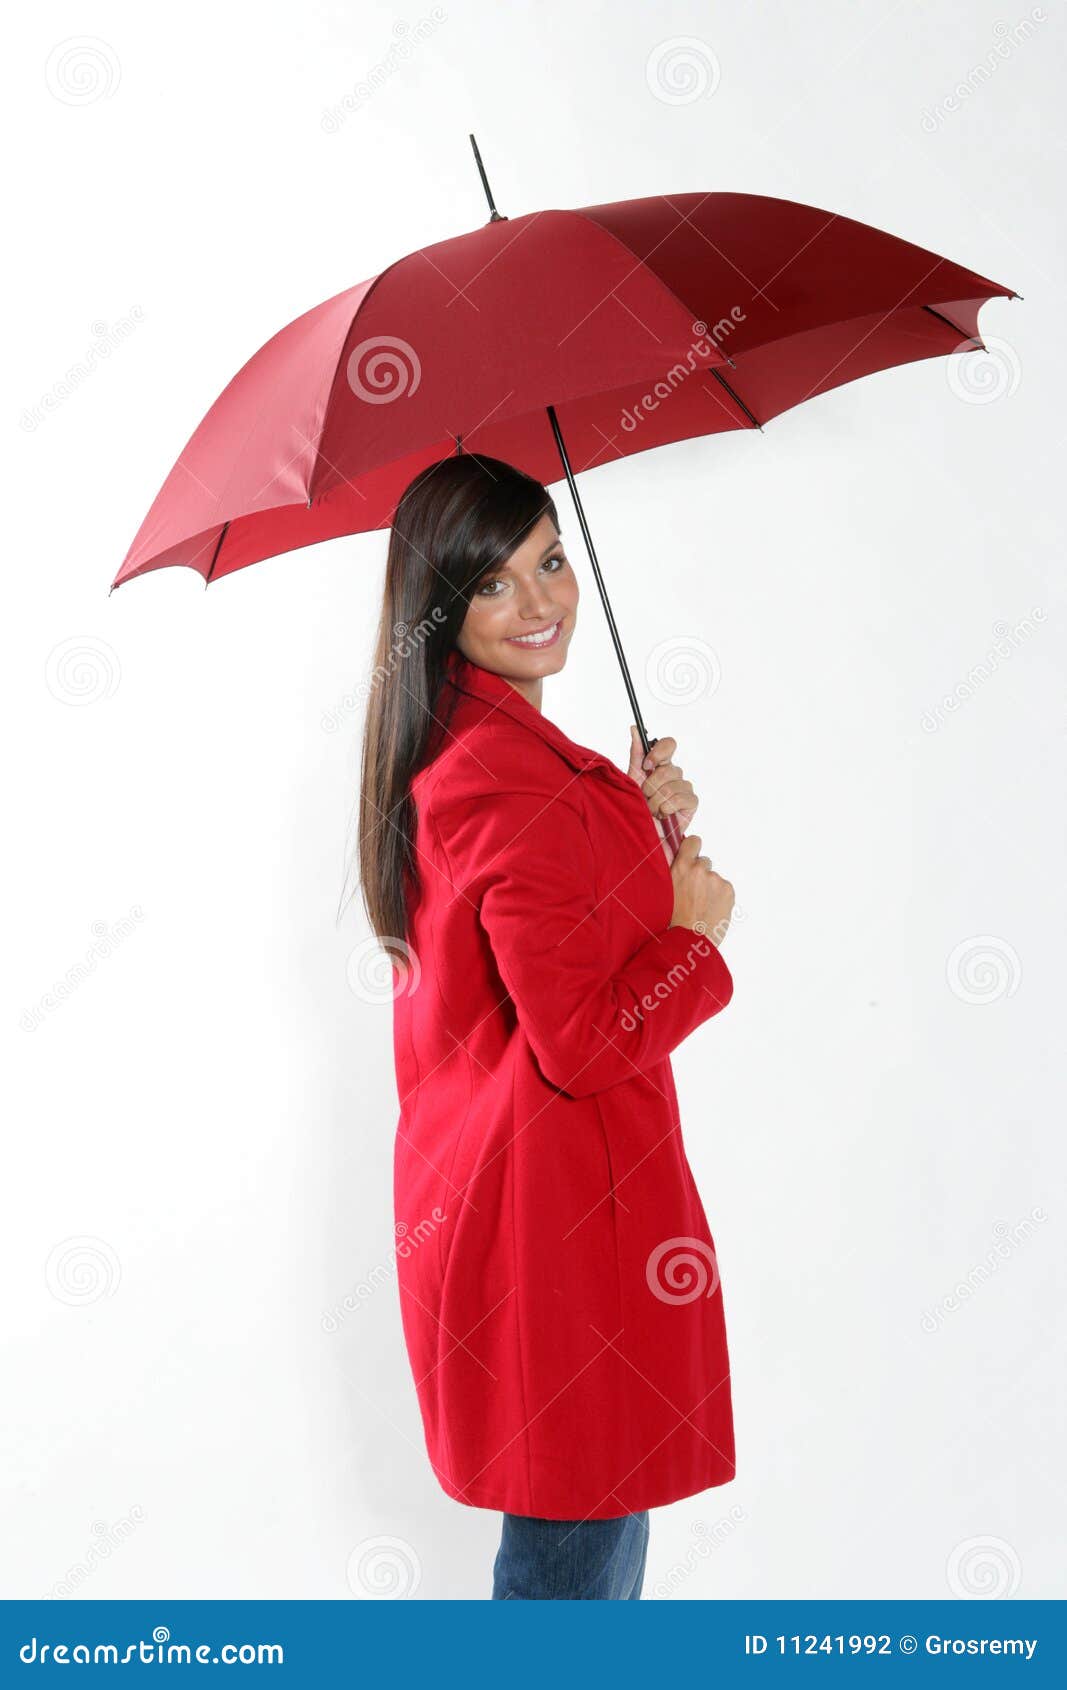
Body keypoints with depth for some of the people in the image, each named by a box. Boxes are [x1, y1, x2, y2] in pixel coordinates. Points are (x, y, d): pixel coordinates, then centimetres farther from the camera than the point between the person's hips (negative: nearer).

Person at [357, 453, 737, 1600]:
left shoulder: (451, 756, 10)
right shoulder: (516, 784, -22)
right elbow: (583, 1041, -25)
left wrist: (635, 820, 5)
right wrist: (697, 936, -9)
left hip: (476, 1187, 10)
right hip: (562, 1203, -10)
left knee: (577, 1516, 24)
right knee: (580, 1554, 5)